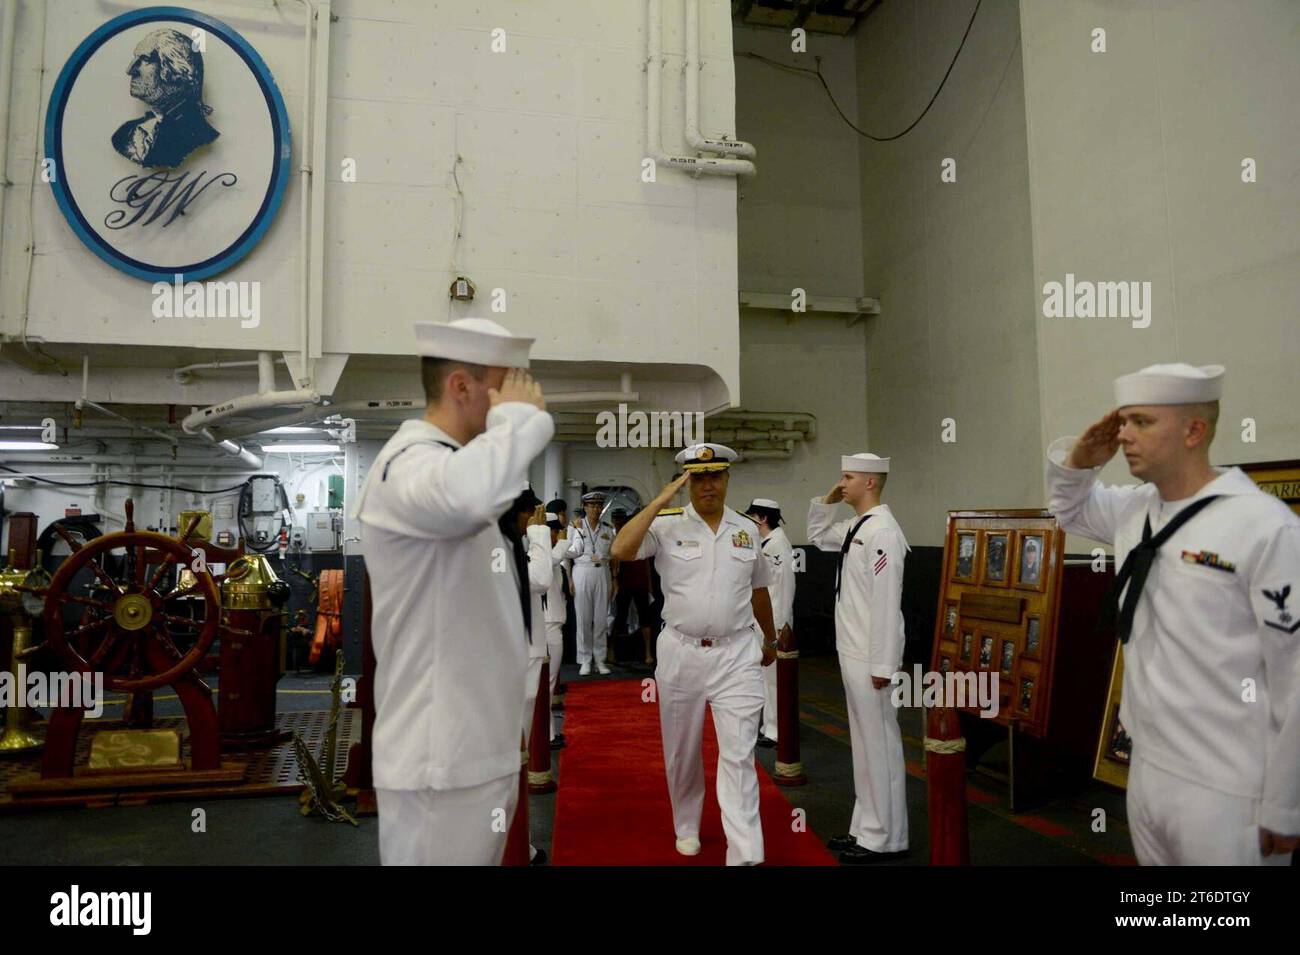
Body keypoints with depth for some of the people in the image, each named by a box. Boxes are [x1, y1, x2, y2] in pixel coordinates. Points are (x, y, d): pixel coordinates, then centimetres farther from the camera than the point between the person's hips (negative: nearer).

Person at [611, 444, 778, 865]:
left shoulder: (747, 529, 6)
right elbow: (621, 549, -22)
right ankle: (687, 827, 37)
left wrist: (771, 640, 27)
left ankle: (746, 855, -1)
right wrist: (661, 500, -20)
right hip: (681, 652, 0)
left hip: (737, 654, 1)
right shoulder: (667, 526, -4)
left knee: (738, 755, -4)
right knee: (682, 751, 15)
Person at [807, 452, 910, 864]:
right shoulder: (854, 527, 10)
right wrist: (826, 500, 12)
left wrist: (882, 664, -21)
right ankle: (866, 828, 27)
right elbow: (818, 536, 29)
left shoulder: (882, 530, -18)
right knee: (863, 743, 16)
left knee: (880, 744, 1)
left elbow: (887, 602, -21)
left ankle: (885, 838, 12)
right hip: (852, 653, 10)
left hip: (870, 657, -10)